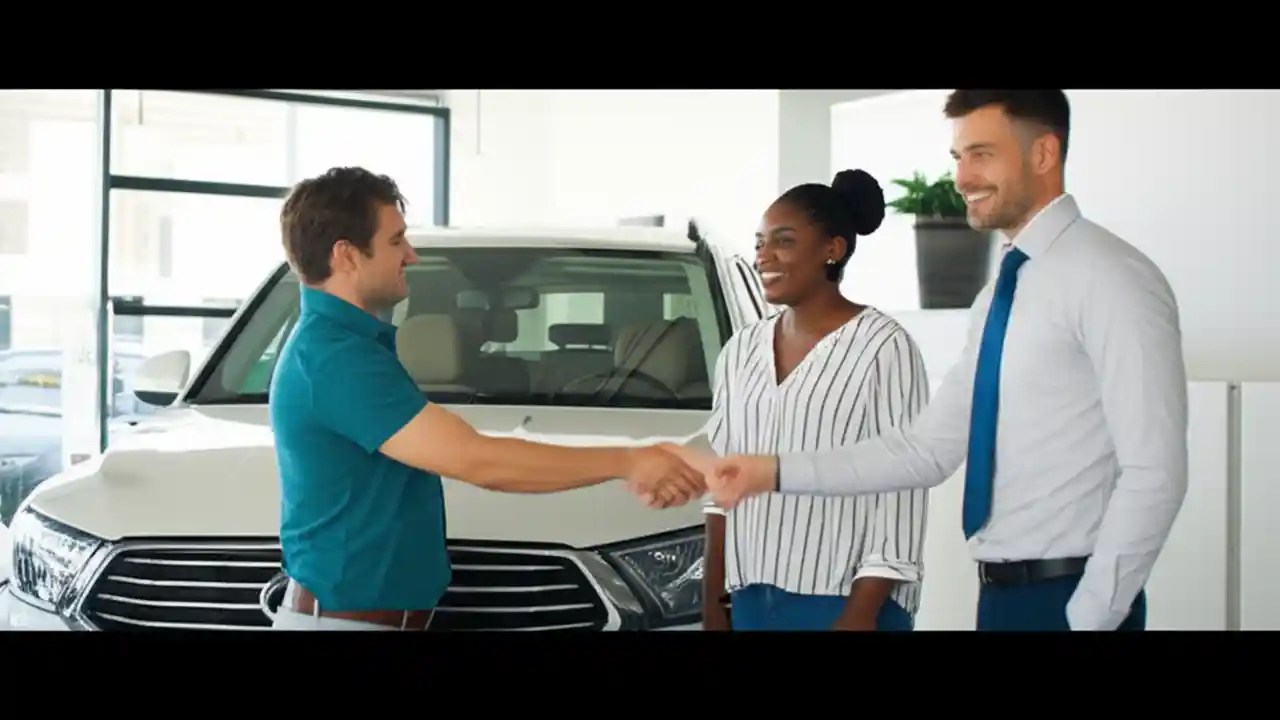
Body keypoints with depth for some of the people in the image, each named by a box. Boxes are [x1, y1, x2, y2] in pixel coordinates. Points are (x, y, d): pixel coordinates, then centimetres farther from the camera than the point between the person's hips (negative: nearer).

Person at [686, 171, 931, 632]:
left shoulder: (883, 347, -8)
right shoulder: (742, 350, 12)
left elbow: (900, 491, -11)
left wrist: (863, 614, -15)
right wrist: (712, 600, 13)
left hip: (842, 602, -6)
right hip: (751, 599, 6)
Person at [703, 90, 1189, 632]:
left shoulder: (1109, 278, -14)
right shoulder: (996, 297, 13)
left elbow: (1154, 473, -18)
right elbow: (929, 450, 10)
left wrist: (1090, 616, -18)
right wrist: (777, 472, 3)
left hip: (1068, 598, -8)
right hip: (1001, 593, 8)